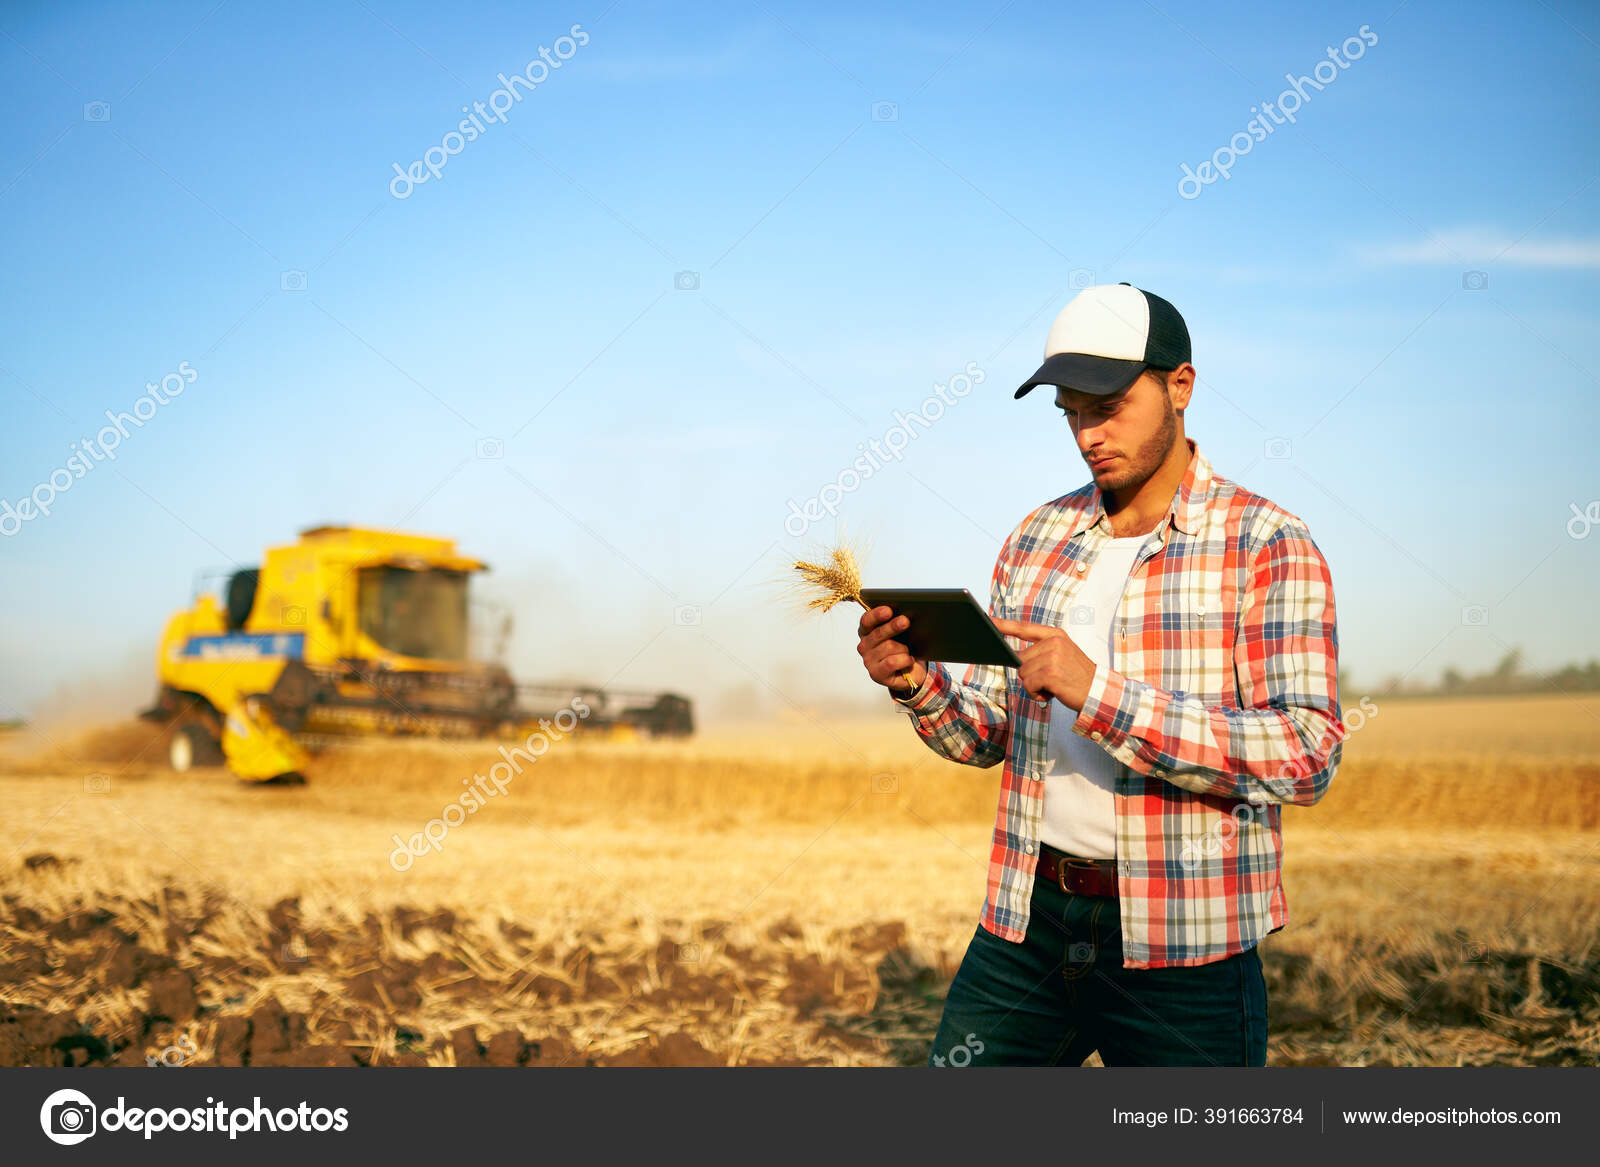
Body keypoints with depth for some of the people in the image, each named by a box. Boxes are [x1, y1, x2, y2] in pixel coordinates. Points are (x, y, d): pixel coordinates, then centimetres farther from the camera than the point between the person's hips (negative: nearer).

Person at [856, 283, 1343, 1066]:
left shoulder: (1266, 546, -6)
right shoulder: (1036, 538, 9)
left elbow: (1307, 757, -17)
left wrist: (1101, 693, -24)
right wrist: (916, 684, -9)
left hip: (1182, 946, -4)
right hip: (1028, 922, 4)